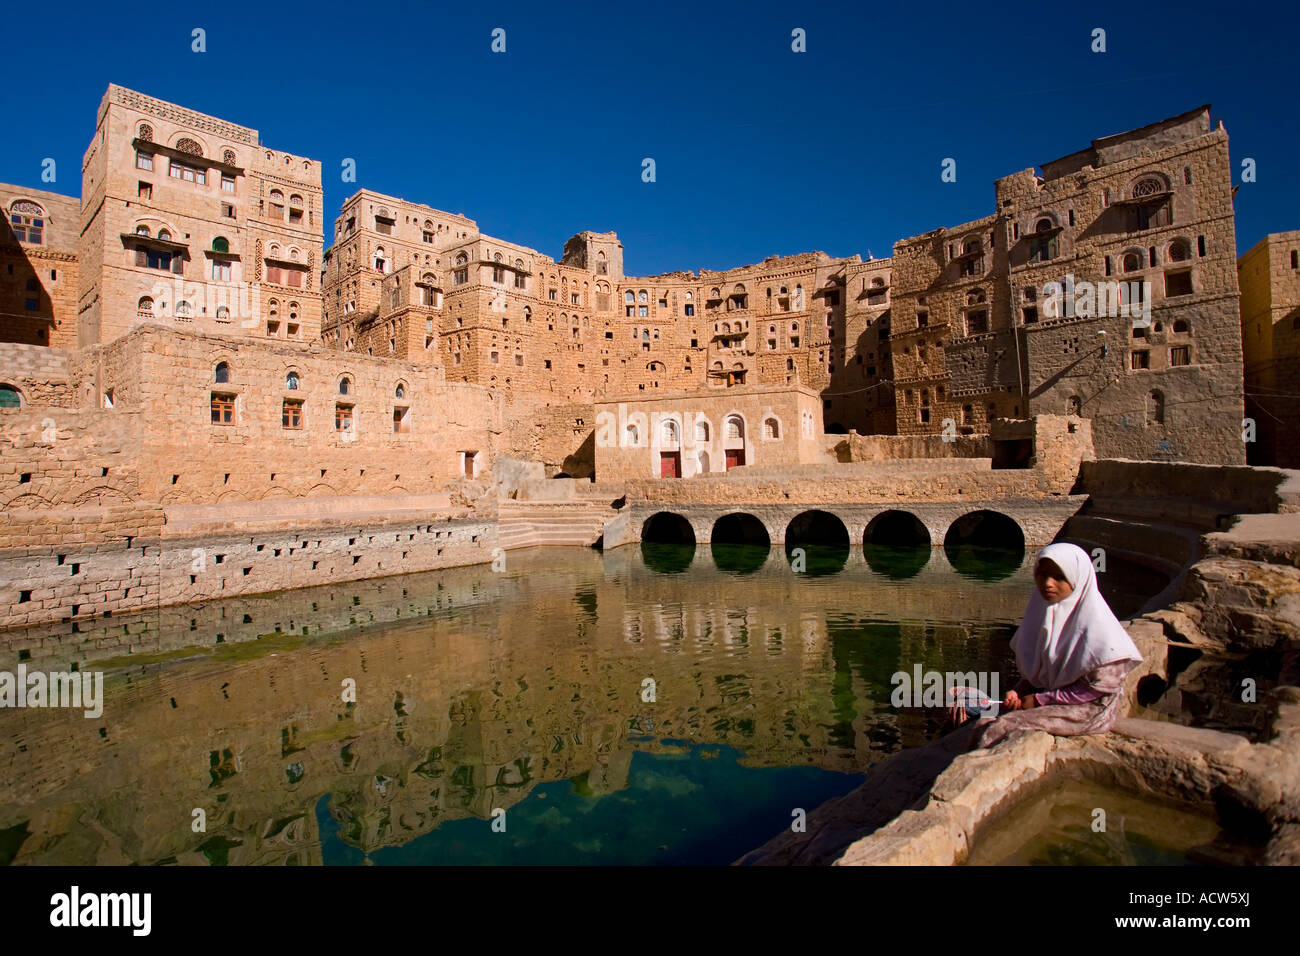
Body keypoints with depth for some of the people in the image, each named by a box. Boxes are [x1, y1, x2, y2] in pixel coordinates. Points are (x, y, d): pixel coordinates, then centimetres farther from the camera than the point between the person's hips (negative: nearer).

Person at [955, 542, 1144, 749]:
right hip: (1047, 695, 6)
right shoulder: (1045, 610, 2)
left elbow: (1102, 684, -17)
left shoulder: (1094, 620, -18)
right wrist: (1018, 692, -7)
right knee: (985, 723, -11)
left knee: (1005, 727, -22)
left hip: (1089, 709, -6)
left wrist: (1040, 700, -15)